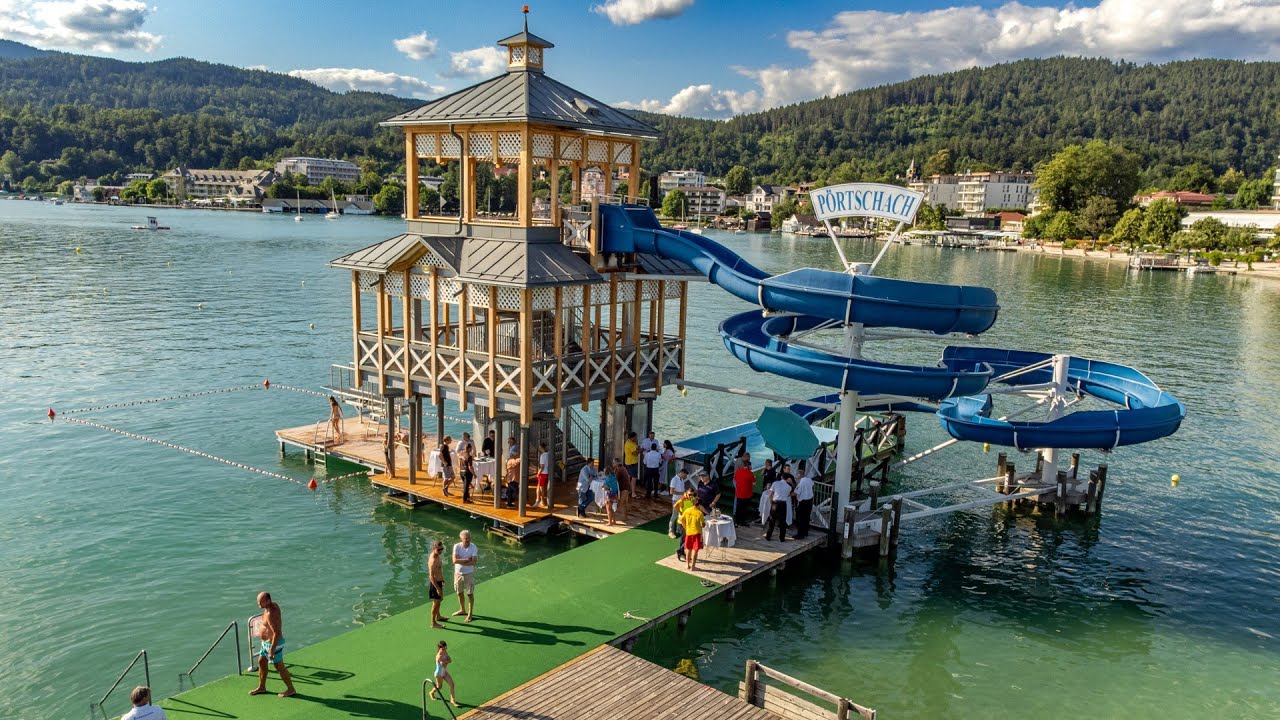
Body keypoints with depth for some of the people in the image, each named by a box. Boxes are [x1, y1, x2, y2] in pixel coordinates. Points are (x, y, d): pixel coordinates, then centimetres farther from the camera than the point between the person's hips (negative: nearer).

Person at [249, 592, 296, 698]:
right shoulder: (273, 604, -2)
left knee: (279, 667, 3)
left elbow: (276, 633, -32)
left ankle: (291, 689, 17)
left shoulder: (271, 614, -31)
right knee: (261, 662, 21)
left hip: (273, 643, -10)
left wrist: (272, 650, -28)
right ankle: (261, 687, 36)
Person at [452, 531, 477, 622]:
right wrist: (467, 560, -22)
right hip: (458, 573, 3)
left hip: (469, 573, -3)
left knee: (470, 594, 3)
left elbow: (473, 562, -22)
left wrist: (460, 561, -21)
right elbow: (455, 560, -21)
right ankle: (462, 610, 38)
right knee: (460, 592, 18)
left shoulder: (473, 547, -15)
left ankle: (470, 613, 15)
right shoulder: (457, 546, -12)